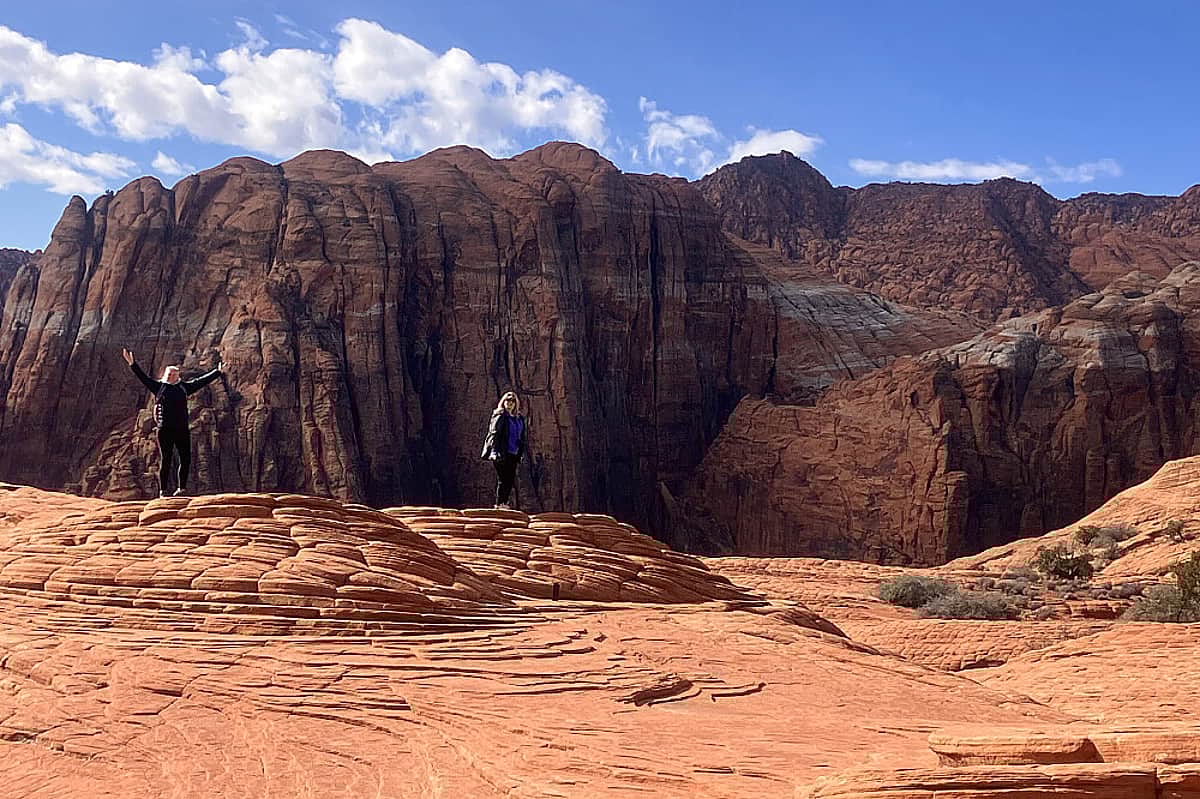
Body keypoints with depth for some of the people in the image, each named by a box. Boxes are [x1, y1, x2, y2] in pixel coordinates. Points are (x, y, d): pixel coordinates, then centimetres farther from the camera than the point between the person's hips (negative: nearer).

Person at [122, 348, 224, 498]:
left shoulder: (184, 387, 14)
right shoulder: (159, 387, 8)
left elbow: (201, 381, 18)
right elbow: (144, 377, 3)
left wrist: (218, 372, 20)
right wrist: (133, 364, -6)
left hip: (182, 430, 3)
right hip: (165, 430, -3)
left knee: (186, 460, 1)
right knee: (165, 461, -1)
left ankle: (181, 488, 13)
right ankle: (162, 491, 4)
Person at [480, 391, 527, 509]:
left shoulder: (519, 418, 14)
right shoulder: (499, 416, -5)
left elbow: (523, 436, 19)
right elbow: (494, 434, -11)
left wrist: (521, 452, 12)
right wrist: (495, 451, -20)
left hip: (513, 454, 7)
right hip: (501, 453, -7)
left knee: (511, 479, 7)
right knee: (502, 479, -7)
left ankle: (504, 503, 14)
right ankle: (499, 504, -2)